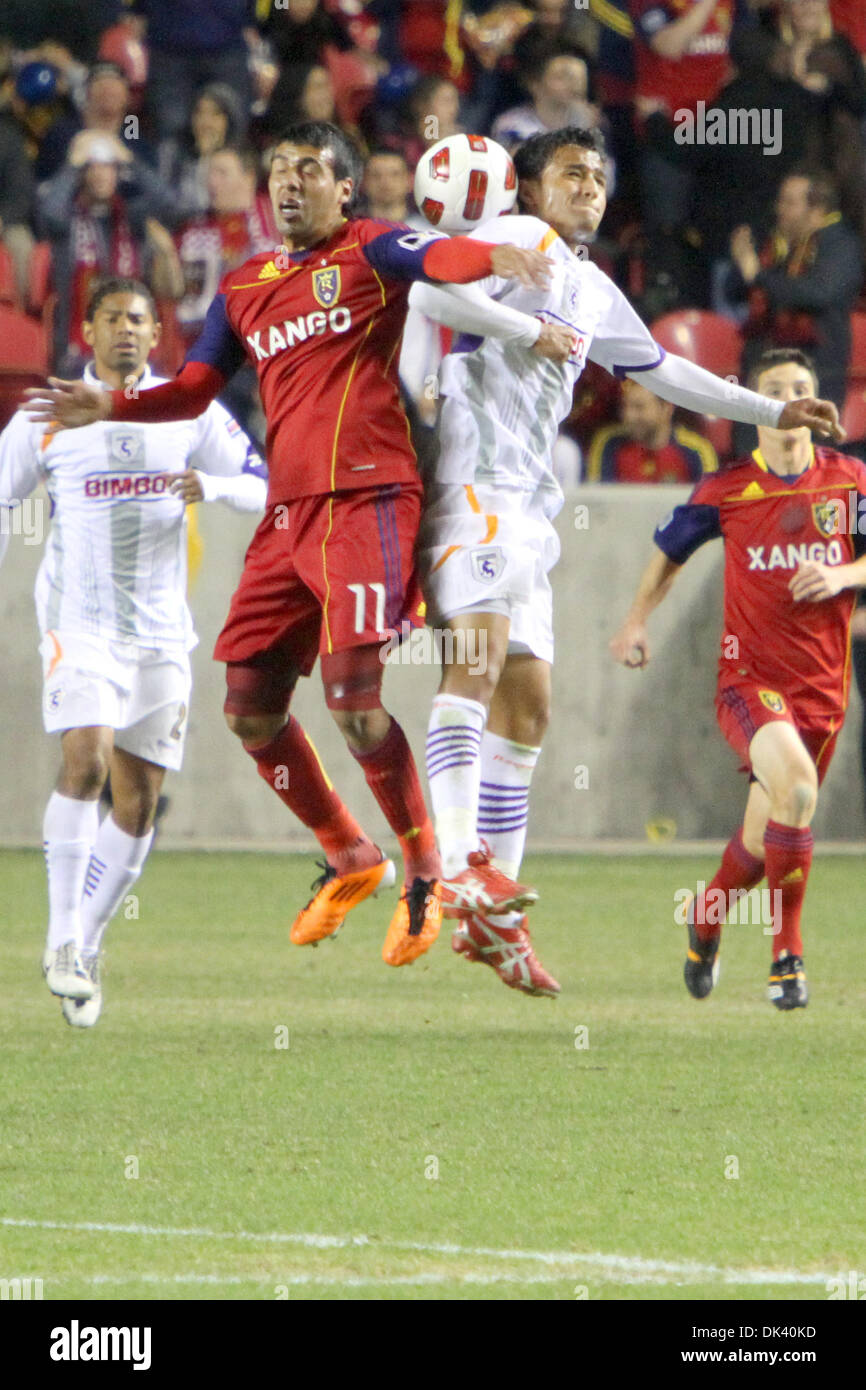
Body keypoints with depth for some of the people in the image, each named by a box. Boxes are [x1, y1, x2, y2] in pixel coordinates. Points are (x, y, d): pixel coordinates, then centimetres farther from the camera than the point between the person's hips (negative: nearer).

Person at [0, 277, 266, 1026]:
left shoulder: (191, 413, 7)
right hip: (80, 621, -3)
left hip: (160, 630, 3)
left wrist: (212, 485, -17)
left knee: (138, 803, 3)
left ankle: (85, 945, 18)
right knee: (86, 759, -23)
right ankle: (63, 940, -18)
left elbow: (263, 488, 5)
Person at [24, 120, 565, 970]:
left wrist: (497, 257, -41)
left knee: (352, 694, -17)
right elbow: (193, 389, 24)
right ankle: (349, 860, 24)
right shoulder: (243, 289, 20)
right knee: (250, 709, 5)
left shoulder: (368, 252, 1)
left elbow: (440, 259, -19)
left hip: (365, 499, -7)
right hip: (288, 511, 7)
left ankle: (426, 874, -1)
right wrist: (108, 408, 8)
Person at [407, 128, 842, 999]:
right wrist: (529, 331, -20)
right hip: (474, 481, -10)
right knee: (479, 654, -26)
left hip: (524, 503, 10)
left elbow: (662, 371, 39)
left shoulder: (593, 290, 26)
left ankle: (489, 918, 7)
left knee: (527, 699, 6)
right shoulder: (521, 240, -1)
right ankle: (462, 864, -40)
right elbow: (431, 291, -18)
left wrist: (770, 412, 40)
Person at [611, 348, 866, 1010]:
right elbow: (670, 550, 17)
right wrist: (637, 620, 15)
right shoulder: (726, 489, 0)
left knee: (763, 846, 8)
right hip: (748, 676, -3)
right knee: (795, 783, -30)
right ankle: (787, 956, -21)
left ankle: (708, 914, 41)